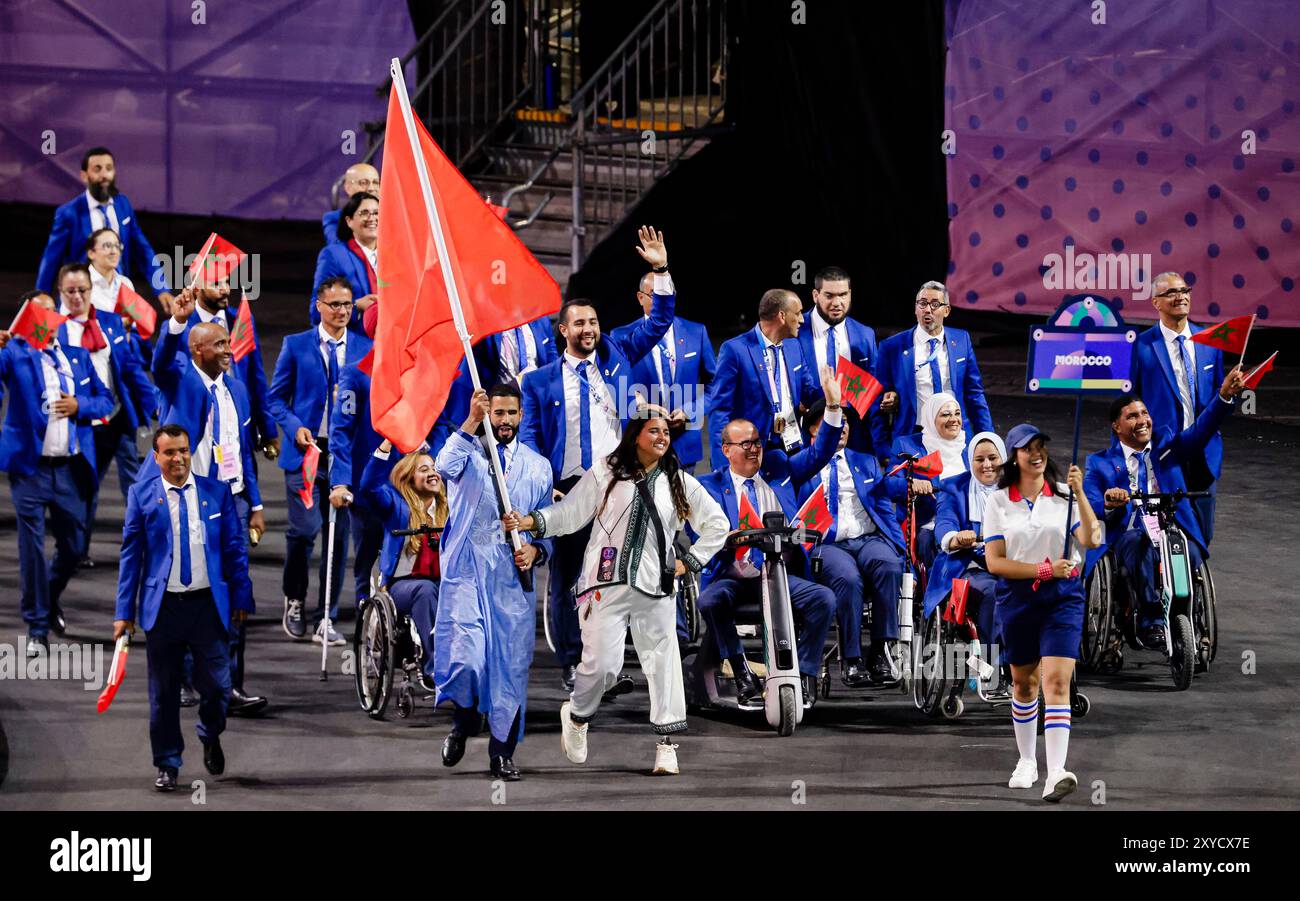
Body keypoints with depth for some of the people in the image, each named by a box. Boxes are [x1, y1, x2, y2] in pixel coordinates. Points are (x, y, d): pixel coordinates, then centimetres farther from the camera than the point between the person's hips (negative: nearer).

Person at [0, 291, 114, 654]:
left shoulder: (78, 354, 12)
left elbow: (105, 400, 14)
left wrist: (81, 406, -7)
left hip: (72, 467, 4)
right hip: (30, 465, -4)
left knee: (74, 547, 9)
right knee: (32, 549, -3)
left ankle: (50, 599, 37)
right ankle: (38, 627, 7)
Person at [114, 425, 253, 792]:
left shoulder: (217, 492, 5)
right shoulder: (142, 494, 3)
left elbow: (234, 548, 8)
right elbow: (131, 554, 3)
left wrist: (242, 597, 2)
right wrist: (125, 611, -1)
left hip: (209, 603, 0)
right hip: (162, 606, 0)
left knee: (217, 685, 1)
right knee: (163, 692, 5)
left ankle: (210, 737, 31)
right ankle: (168, 765, 17)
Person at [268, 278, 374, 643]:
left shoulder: (366, 348, 9)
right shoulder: (296, 345, 5)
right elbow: (276, 397, 7)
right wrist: (295, 428, -9)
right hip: (305, 450, -2)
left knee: (339, 536, 1)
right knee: (305, 528, -13)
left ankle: (326, 619, 9)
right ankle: (294, 600, 12)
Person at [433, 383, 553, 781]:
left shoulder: (538, 466, 14)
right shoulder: (468, 452, 4)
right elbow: (445, 467, -20)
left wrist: (535, 550, -2)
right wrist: (472, 421, -26)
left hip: (514, 578, 3)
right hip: (466, 572, -3)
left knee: (512, 666, 2)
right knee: (465, 659, -15)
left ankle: (502, 752, 14)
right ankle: (463, 722, 16)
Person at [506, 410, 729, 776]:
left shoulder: (680, 483, 10)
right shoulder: (605, 473, 2)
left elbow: (717, 524, 18)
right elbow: (570, 512, 3)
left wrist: (689, 562, 9)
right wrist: (530, 521, -11)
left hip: (656, 587, 3)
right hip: (607, 583, -3)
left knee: (663, 663, 0)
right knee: (602, 663, -11)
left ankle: (667, 746, 10)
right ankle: (576, 715, 20)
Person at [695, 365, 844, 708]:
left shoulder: (778, 469, 16)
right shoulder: (711, 485, 8)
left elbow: (819, 453, 11)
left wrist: (833, 405, -1)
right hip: (732, 576, -2)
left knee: (824, 598, -25)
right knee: (709, 601, -34)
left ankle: (804, 676, -17)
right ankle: (743, 677, -23)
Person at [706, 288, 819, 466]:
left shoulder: (794, 346, 11)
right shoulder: (735, 349, -9)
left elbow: (810, 394, 16)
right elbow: (719, 409, -10)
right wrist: (723, 464, -16)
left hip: (792, 449, 6)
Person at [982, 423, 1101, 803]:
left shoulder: (1065, 494, 2)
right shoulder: (998, 501, 2)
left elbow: (1092, 540, -12)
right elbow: (994, 561, -4)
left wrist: (1080, 493, -22)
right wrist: (1044, 569, -14)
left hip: (1063, 597, -2)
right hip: (1017, 597, 2)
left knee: (1056, 681, -15)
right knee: (1024, 683, 14)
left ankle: (1056, 772, -24)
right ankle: (1026, 762, 33)